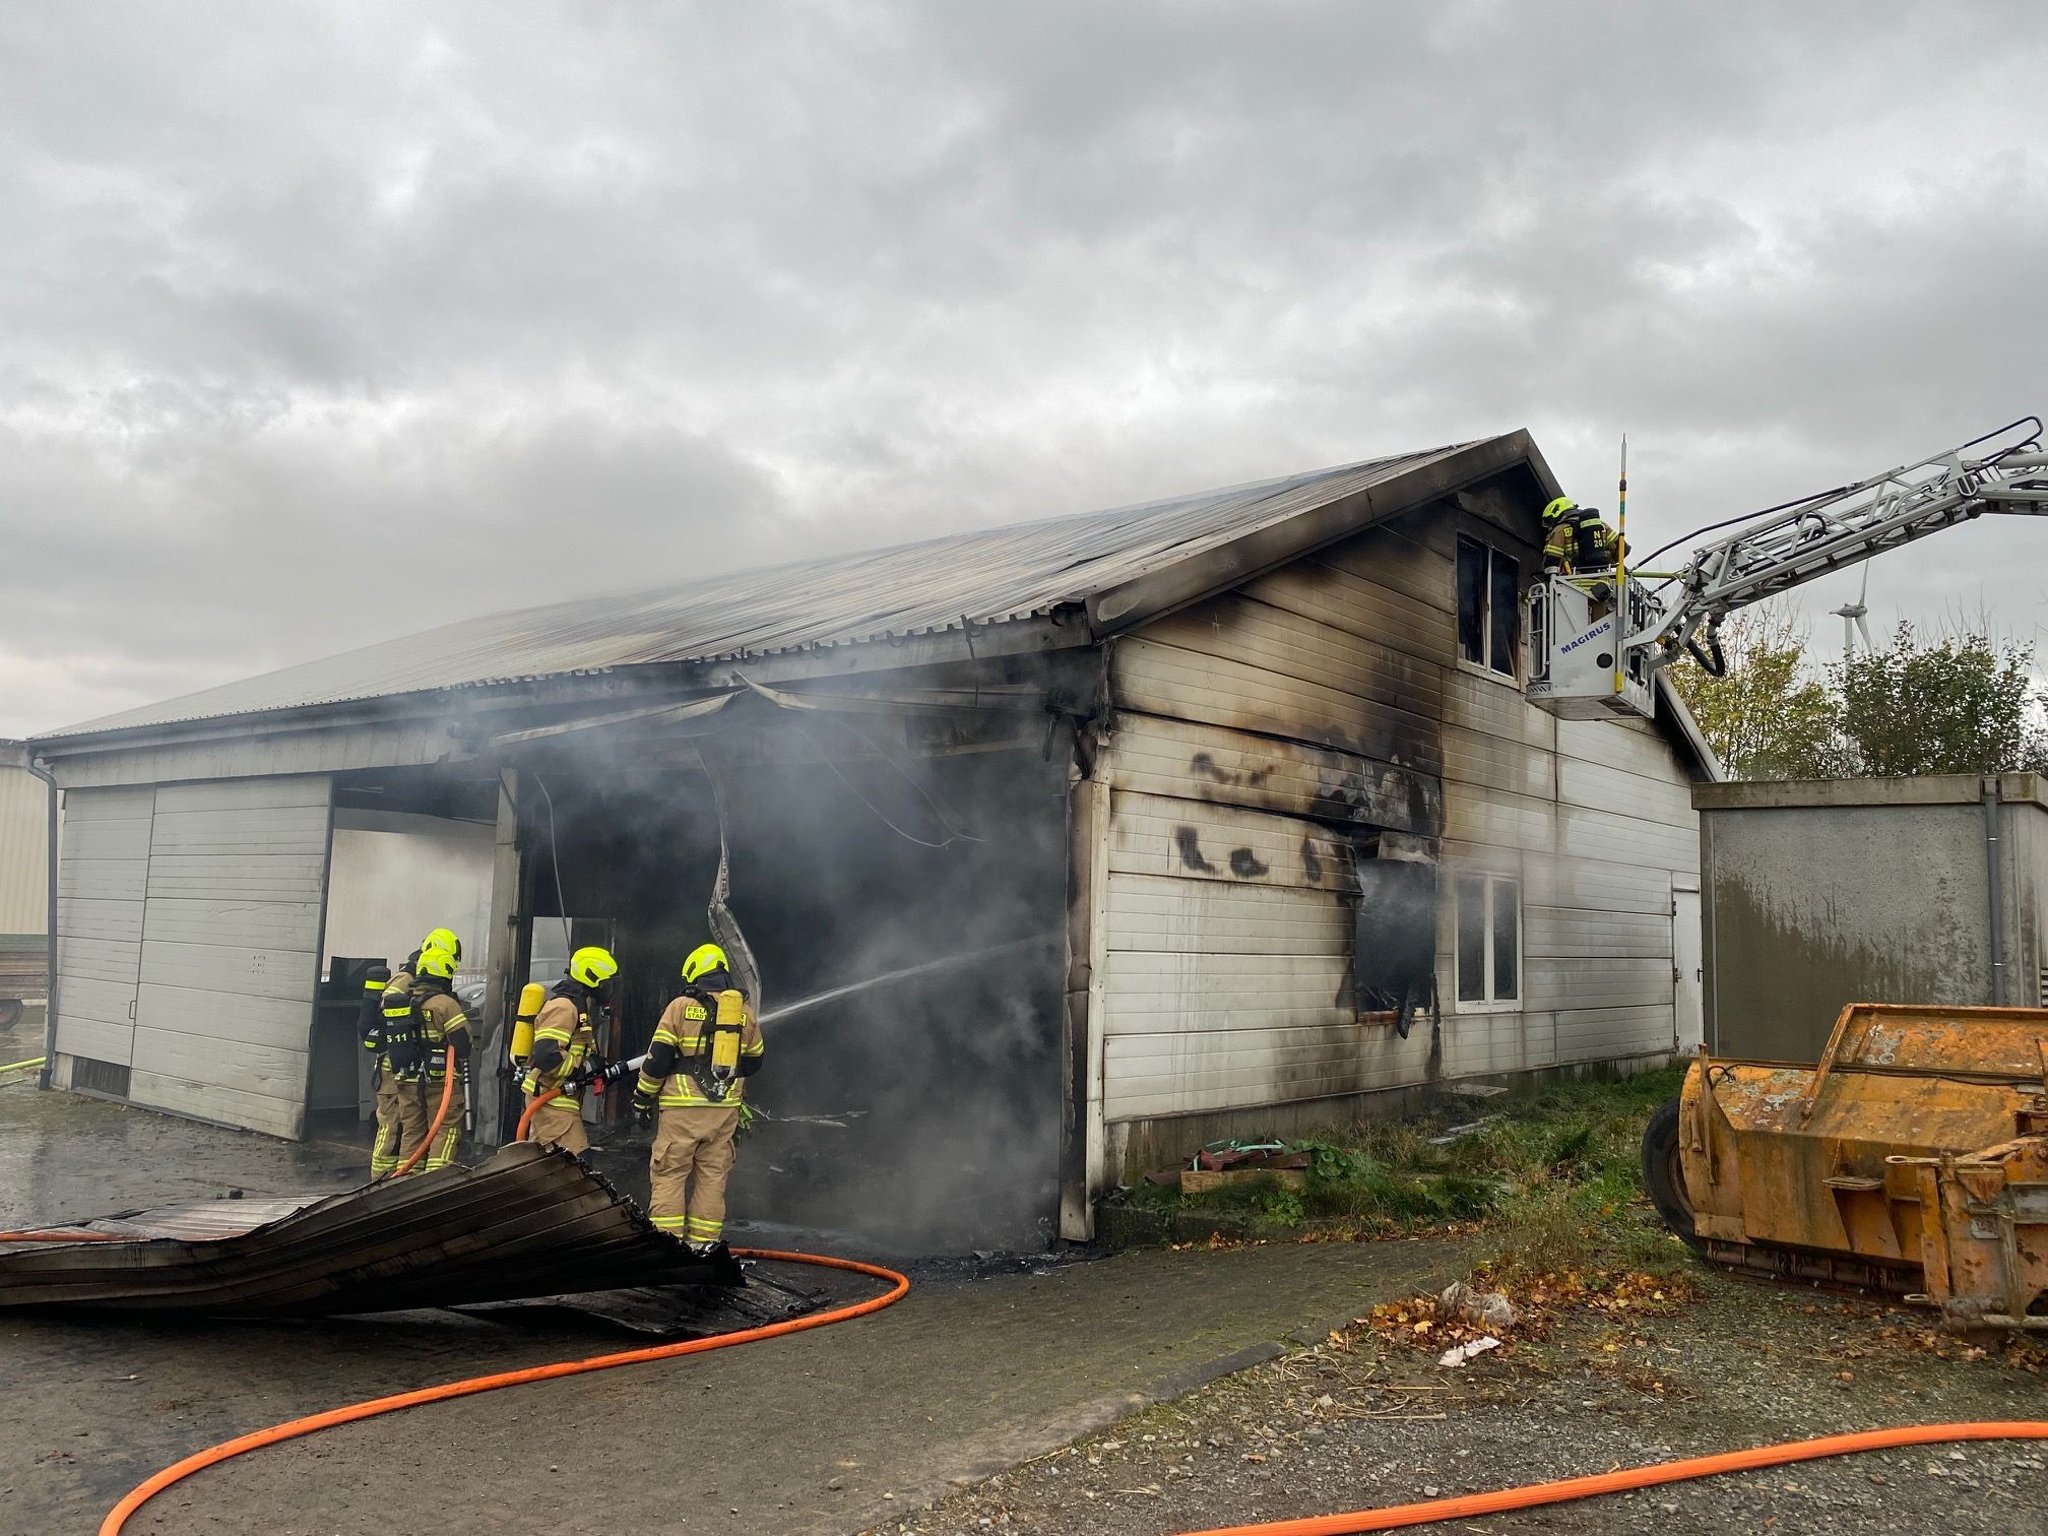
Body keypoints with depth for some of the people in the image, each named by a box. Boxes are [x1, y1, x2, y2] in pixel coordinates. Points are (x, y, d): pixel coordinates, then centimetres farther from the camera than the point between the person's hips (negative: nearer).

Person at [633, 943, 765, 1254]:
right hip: (725, 1110, 4)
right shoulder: (746, 1013, 8)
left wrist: (642, 1097, 5)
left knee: (669, 1172, 4)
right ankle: (703, 1240, 12)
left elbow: (658, 1058, -5)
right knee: (713, 1175, 10)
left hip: (682, 1107, -4)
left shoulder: (681, 1007, -4)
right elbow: (753, 1062, 18)